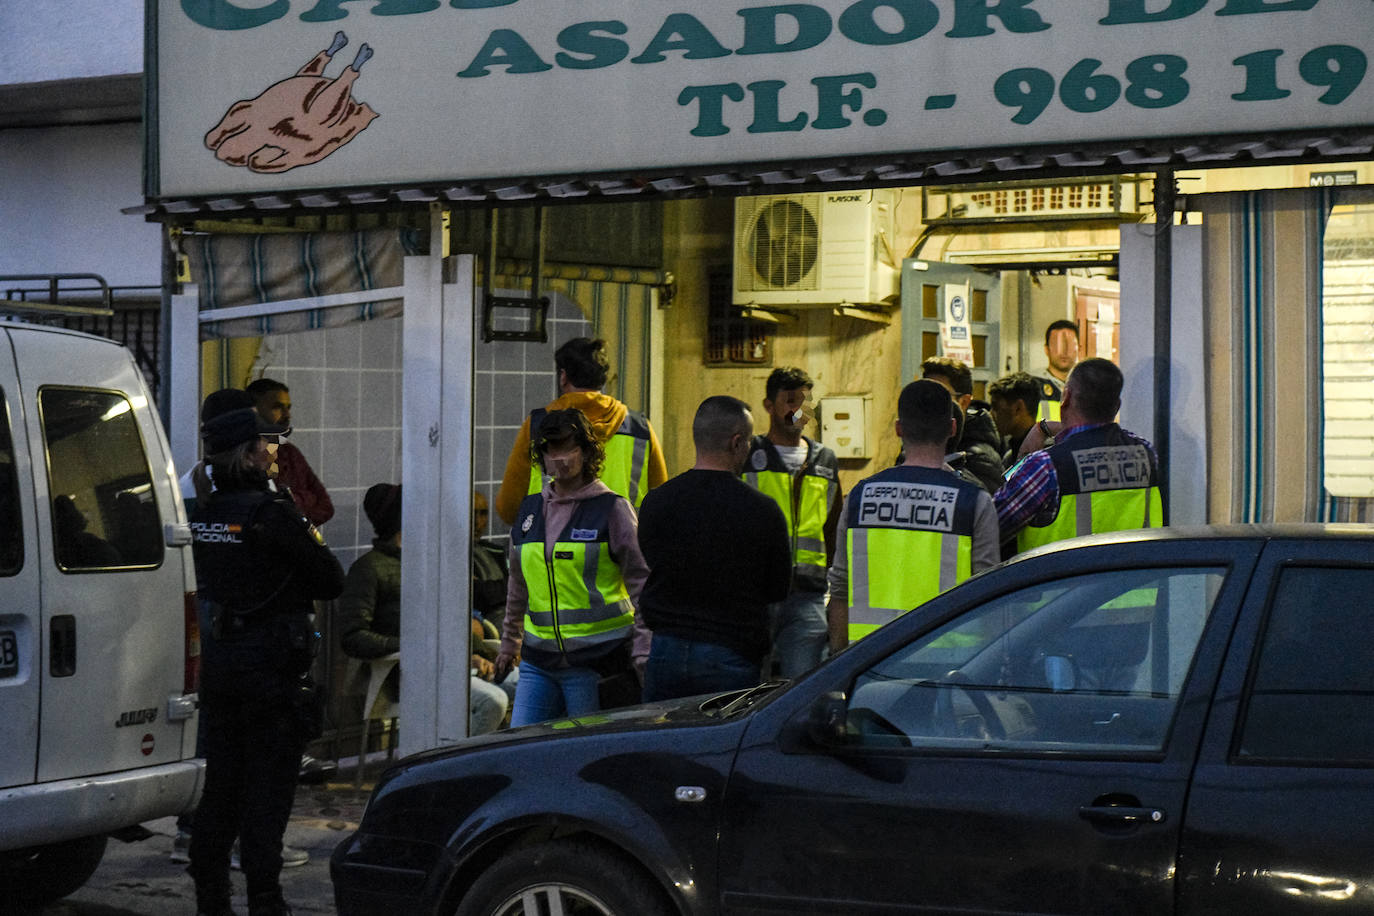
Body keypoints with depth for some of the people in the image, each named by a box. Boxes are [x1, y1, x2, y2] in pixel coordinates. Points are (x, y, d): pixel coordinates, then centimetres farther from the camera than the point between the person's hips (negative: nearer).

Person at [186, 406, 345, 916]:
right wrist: (311, 544, 6)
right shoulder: (272, 512, -17)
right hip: (271, 660, -7)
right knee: (268, 783, -1)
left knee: (221, 778, 14)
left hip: (217, 657, 7)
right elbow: (331, 582, -12)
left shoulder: (204, 512, 7)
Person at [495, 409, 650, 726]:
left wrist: (643, 656, -8)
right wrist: (509, 643, 29)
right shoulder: (530, 509, 13)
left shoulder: (612, 509, -3)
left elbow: (642, 585, -3)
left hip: (596, 659, -5)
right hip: (538, 658, 5)